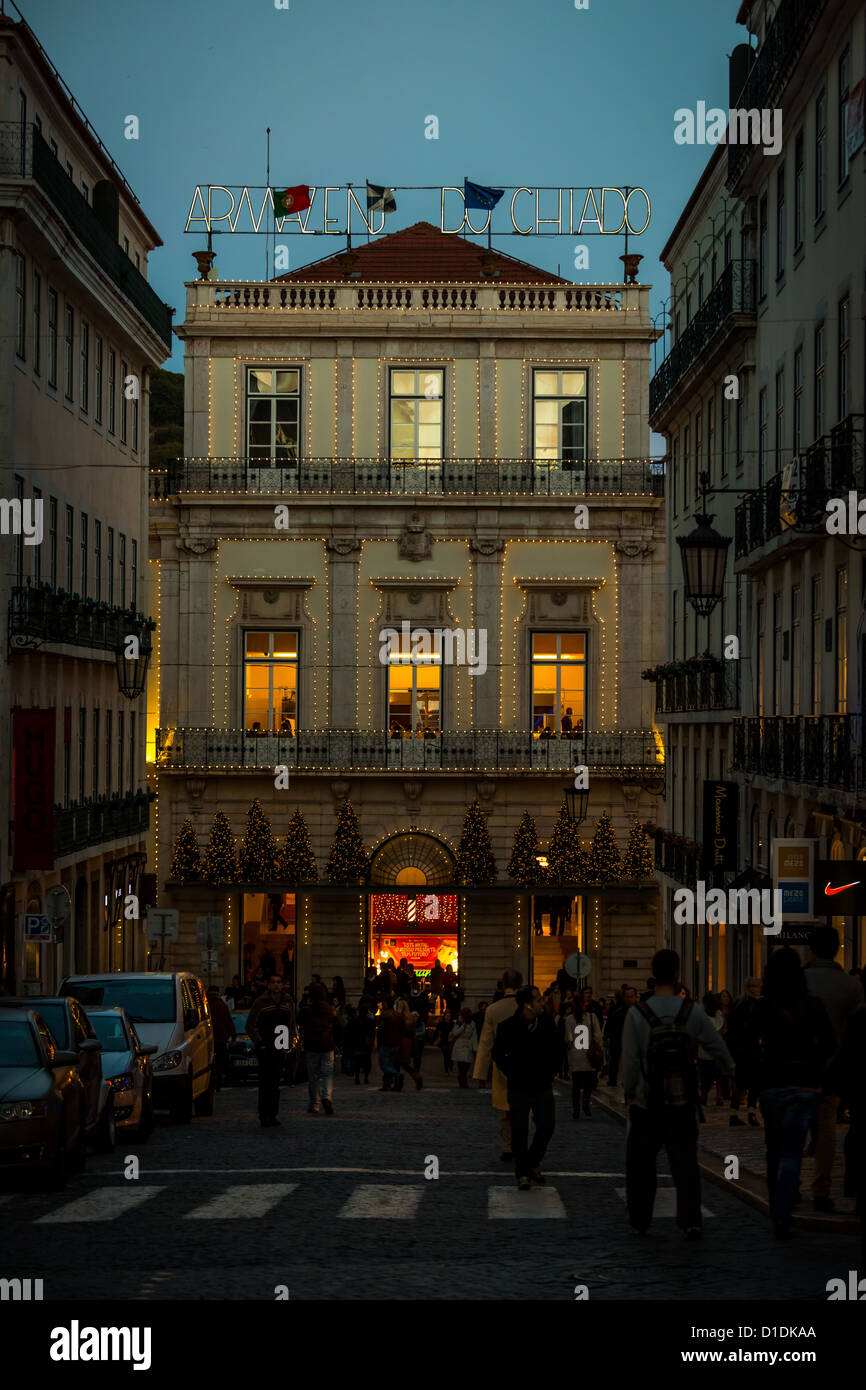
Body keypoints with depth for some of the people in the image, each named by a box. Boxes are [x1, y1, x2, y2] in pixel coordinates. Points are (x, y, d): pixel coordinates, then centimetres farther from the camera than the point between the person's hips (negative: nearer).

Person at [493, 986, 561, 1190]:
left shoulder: (547, 1023, 0)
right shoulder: (508, 1027, -11)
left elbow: (555, 1051, 14)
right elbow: (498, 1054, 3)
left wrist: (551, 1072, 9)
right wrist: (510, 1073, 0)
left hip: (543, 1087, 3)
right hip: (519, 1088, -3)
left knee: (547, 1126, 2)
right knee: (520, 1132, 1)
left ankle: (533, 1163, 24)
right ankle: (522, 1173, 11)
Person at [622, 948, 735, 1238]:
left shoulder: (637, 1015, -9)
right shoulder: (693, 1012, -3)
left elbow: (630, 1062, -8)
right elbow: (718, 1049, 6)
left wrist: (628, 1095, 6)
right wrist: (734, 1075, 25)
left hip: (646, 1105, -1)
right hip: (683, 1104, 1)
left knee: (640, 1164, 12)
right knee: (685, 1164, 6)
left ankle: (639, 1222, 17)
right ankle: (690, 1221, -5)